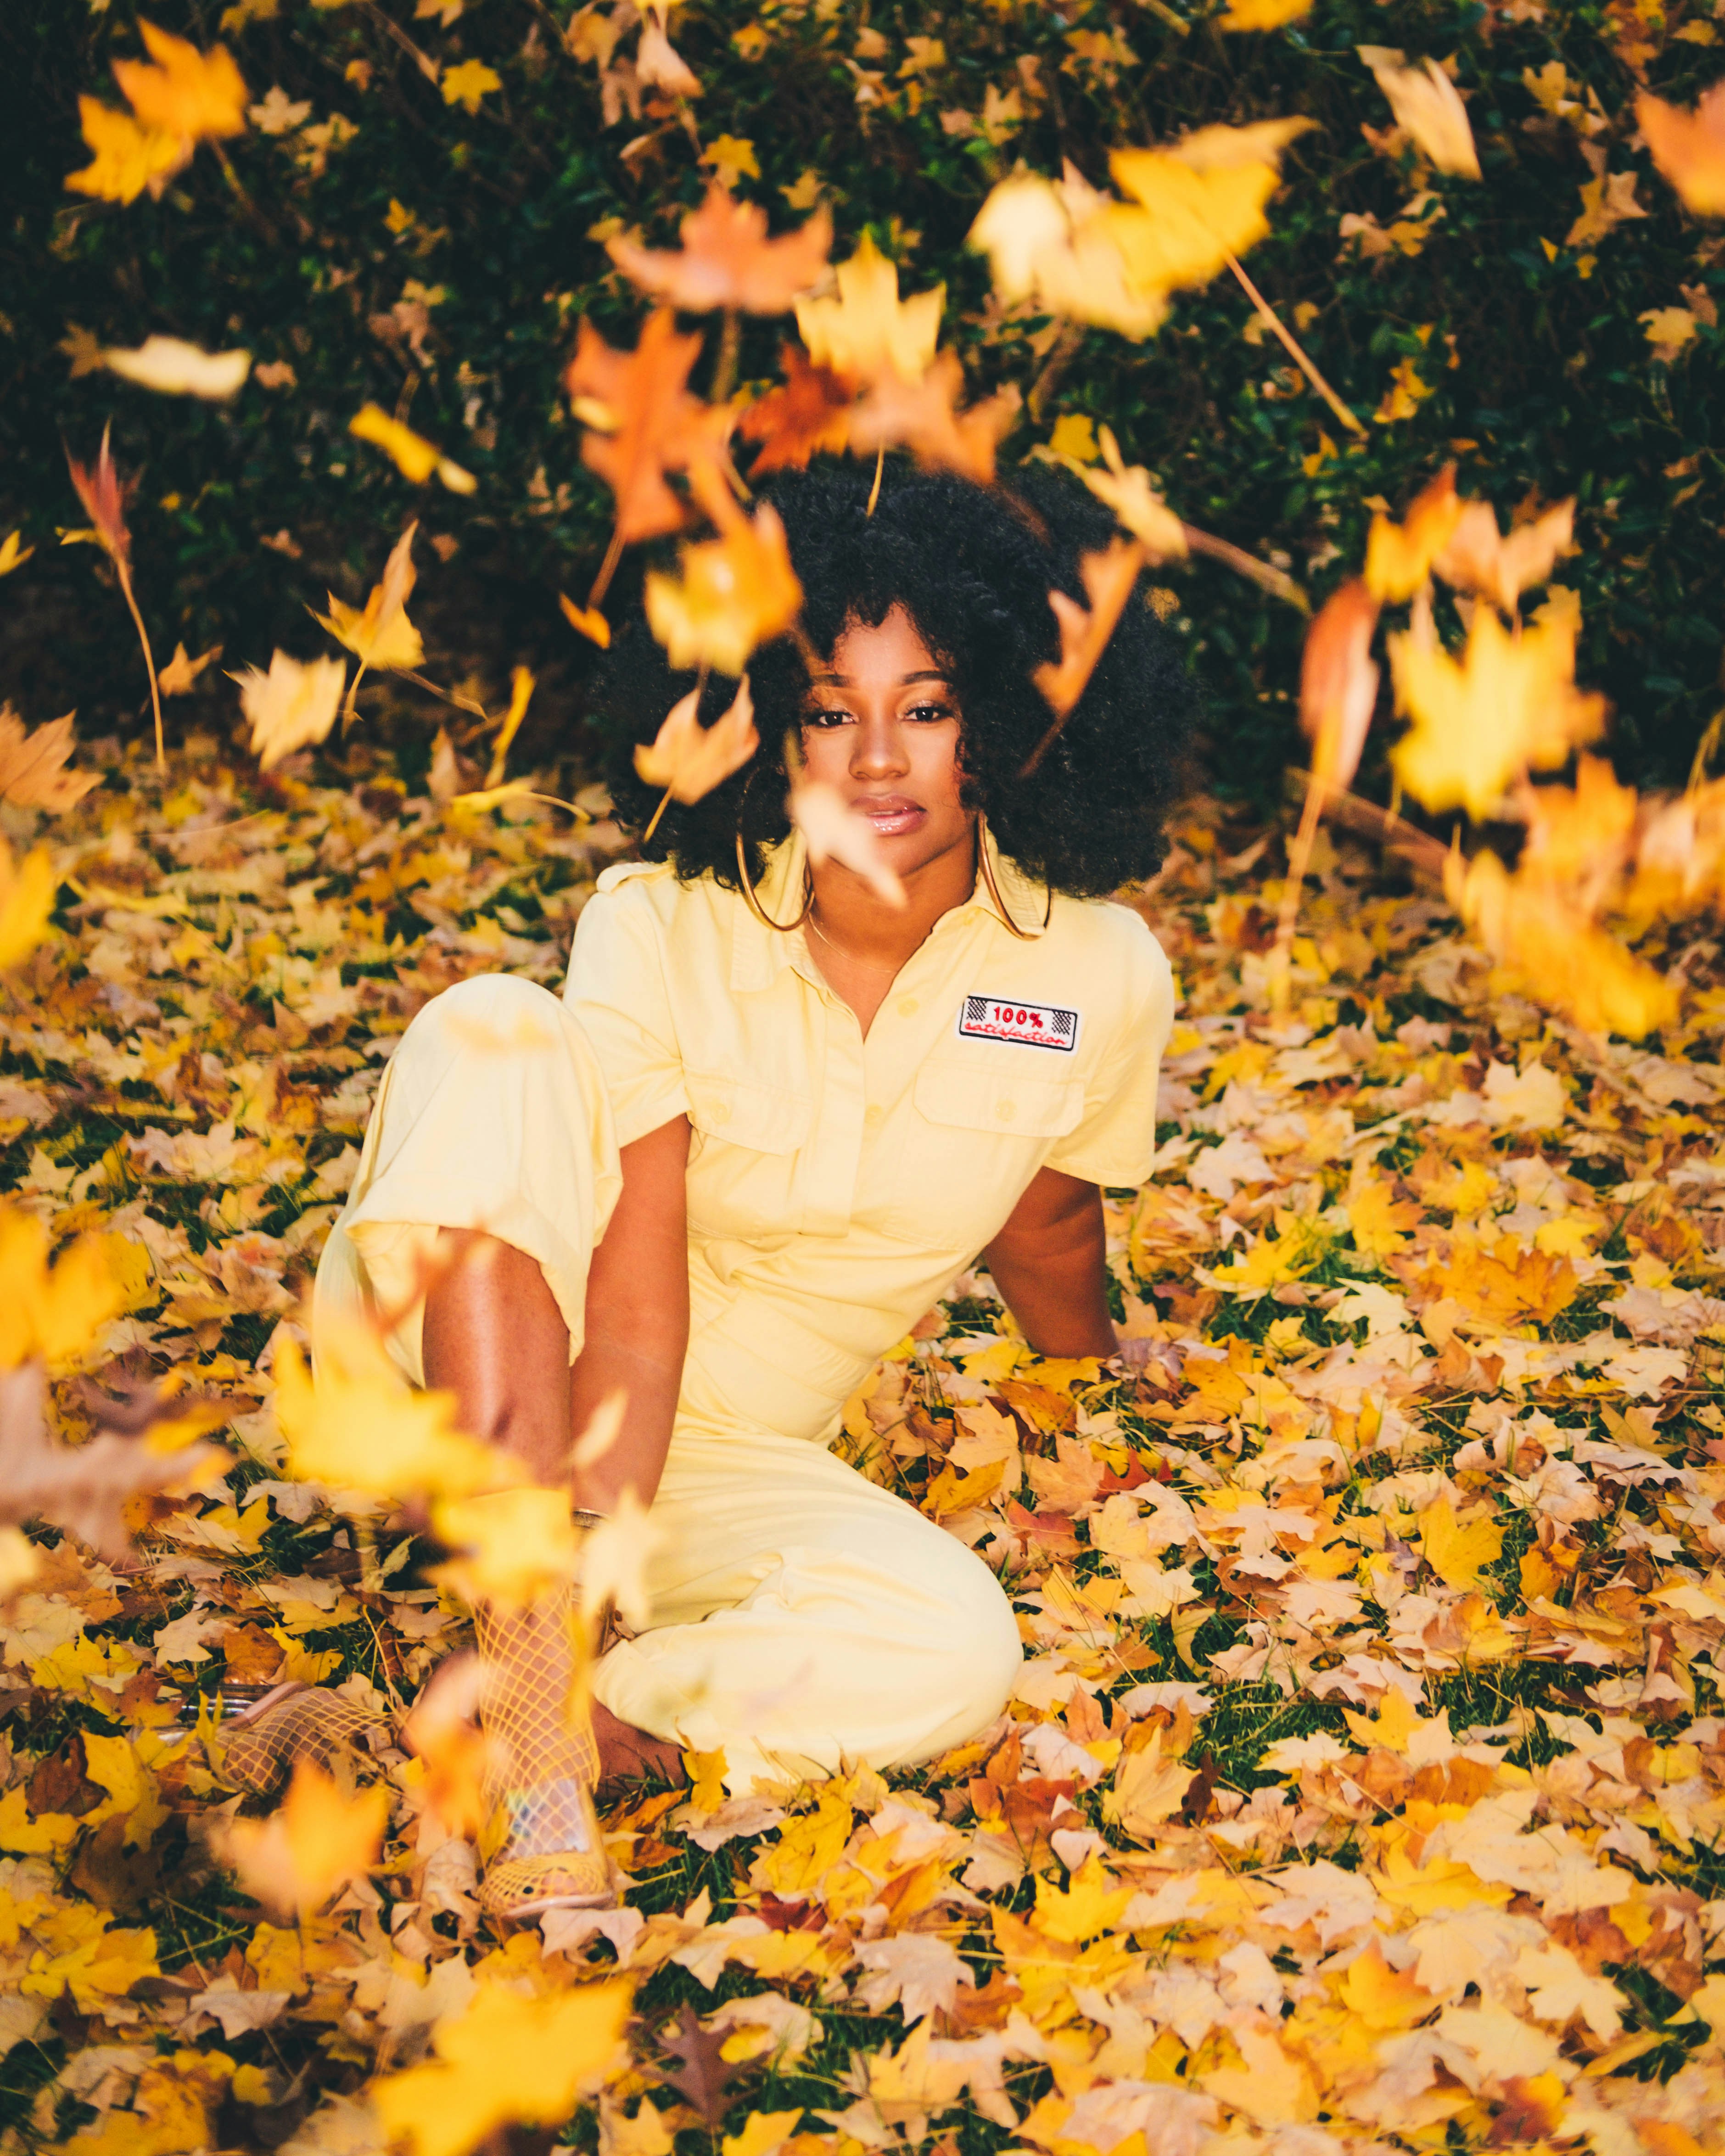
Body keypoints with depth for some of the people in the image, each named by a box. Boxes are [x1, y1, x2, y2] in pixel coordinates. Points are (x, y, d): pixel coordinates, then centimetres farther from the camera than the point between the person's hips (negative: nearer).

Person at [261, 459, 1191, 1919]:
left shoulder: (1099, 975, -10)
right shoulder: (663, 927, -16)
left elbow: (1044, 1221, 11)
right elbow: (636, 1306, -22)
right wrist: (567, 1620, -31)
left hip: (725, 1458, 2)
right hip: (464, 1381, -2)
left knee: (953, 1651, -29)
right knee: (496, 1027, -32)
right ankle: (530, 1650, -39)